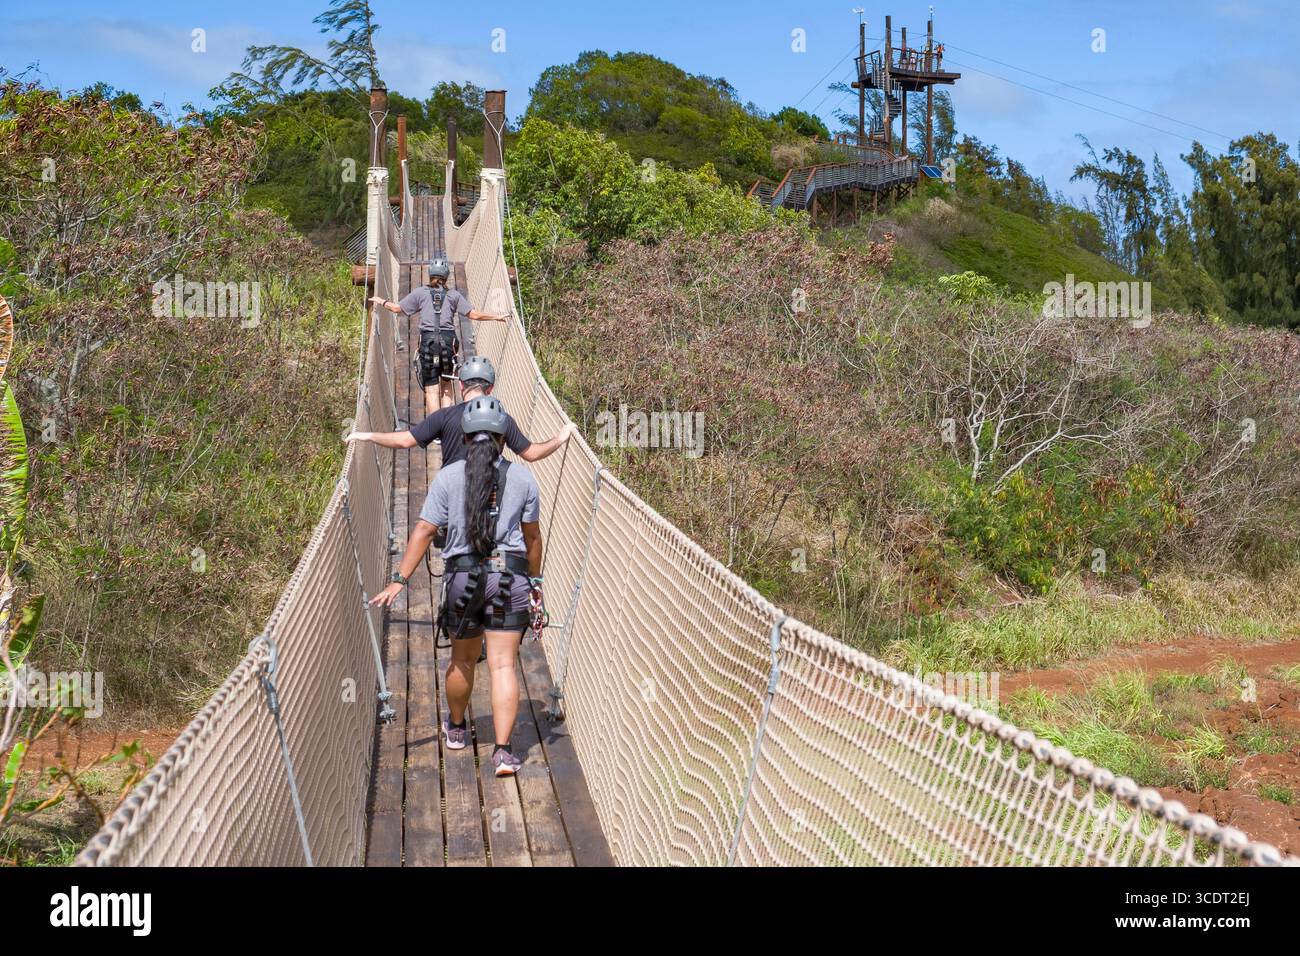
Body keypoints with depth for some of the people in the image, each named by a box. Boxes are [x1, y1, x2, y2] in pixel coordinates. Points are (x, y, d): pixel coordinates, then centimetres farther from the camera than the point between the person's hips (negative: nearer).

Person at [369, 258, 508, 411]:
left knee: (431, 388, -1)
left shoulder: (420, 292, 8)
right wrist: (496, 318, 16)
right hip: (448, 340, 1)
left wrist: (381, 301, 32)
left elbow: (397, 308, 13)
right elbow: (473, 314, 5)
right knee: (446, 384, 16)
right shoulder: (454, 294, 9)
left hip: (428, 340, -1)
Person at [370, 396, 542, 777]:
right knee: (503, 666, -1)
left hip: (463, 577, 1)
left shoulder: (448, 477, -1)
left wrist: (399, 580, -4)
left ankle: (456, 728, 42)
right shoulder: (523, 477, 2)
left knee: (463, 659, 20)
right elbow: (532, 536, 8)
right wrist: (535, 580, 21)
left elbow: (424, 530, -5)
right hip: (510, 577, 0)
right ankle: (503, 751, -9)